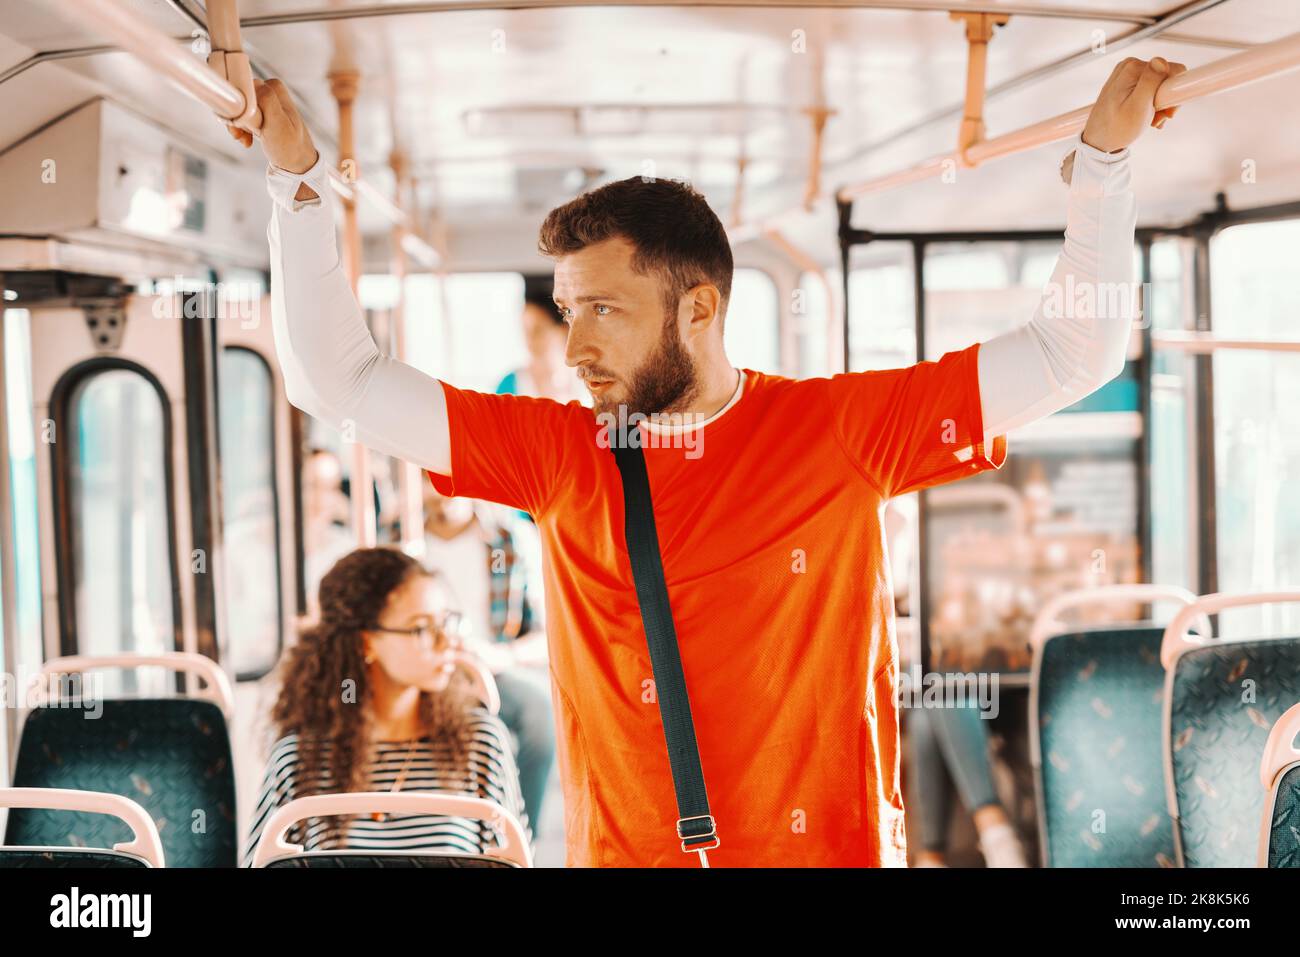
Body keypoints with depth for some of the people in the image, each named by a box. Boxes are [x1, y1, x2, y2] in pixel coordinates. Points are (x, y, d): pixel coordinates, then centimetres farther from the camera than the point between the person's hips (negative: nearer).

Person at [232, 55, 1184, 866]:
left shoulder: (838, 430, -1)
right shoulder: (561, 455, 3)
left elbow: (1072, 352, 2)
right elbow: (342, 381, 4)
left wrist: (1103, 152, -3)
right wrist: (300, 179, -1)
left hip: (838, 846, -1)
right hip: (621, 849, 2)